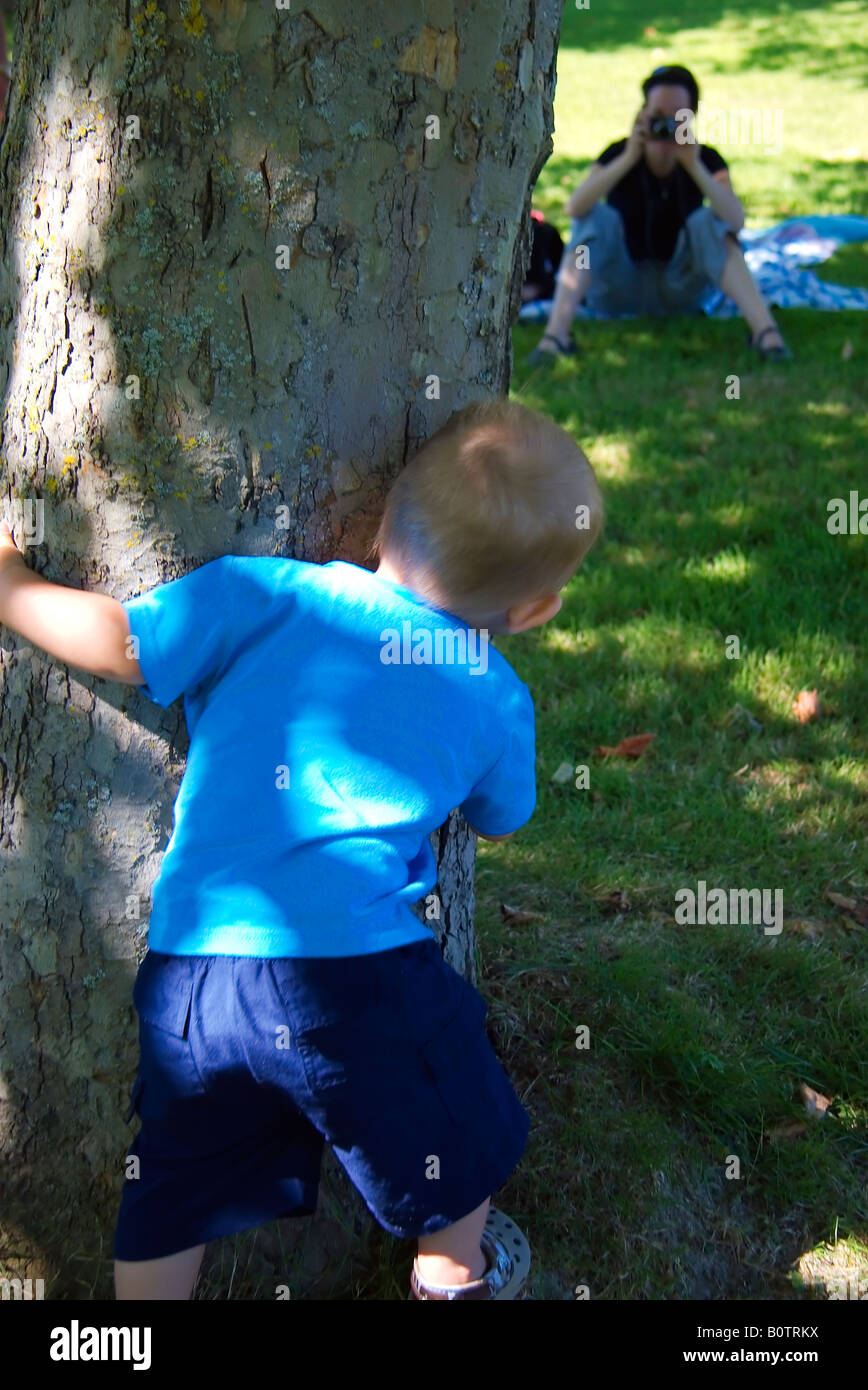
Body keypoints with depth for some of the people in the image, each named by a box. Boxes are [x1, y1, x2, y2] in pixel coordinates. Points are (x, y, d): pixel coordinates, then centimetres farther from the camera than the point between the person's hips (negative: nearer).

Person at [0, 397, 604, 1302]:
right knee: (456, 1145, 29)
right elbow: (498, 824, 23)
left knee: (174, 1190, 22)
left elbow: (113, 643, -4)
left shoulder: (271, 595, -2)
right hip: (357, 967, 0)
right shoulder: (496, 700, 6)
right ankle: (455, 1278, 51)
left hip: (188, 970, 1)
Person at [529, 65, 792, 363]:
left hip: (679, 292, 1)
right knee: (597, 216, -25)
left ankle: (764, 329, -37)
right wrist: (628, 159, -35)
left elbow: (736, 223, -24)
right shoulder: (619, 153, -9)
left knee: (708, 221, -24)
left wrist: (694, 166, -33)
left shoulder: (706, 159, -7)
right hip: (618, 290, 0)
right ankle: (556, 334, -40)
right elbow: (574, 209, -28)